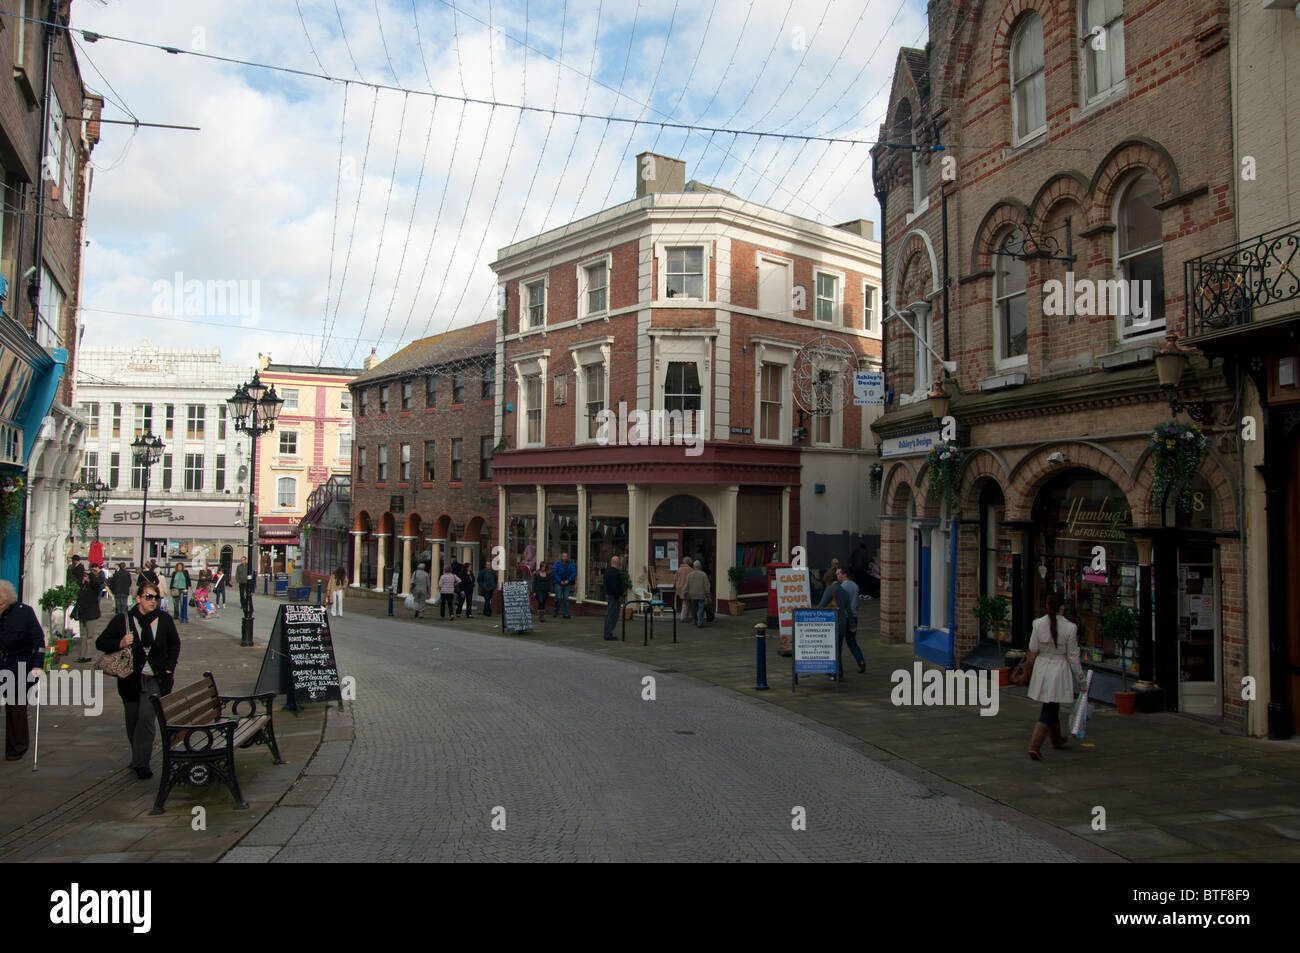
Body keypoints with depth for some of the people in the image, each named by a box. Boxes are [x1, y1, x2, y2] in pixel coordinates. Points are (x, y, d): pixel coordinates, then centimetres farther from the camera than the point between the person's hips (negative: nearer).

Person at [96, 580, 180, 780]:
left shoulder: (165, 620, 1)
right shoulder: (123, 620, -3)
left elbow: (174, 644, 16)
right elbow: (100, 643, 2)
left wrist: (170, 668, 6)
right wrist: (120, 643, -18)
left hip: (155, 679, -1)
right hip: (130, 679, 1)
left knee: (146, 718, -14)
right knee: (132, 720, 13)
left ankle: (141, 763, -9)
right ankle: (138, 757, 33)